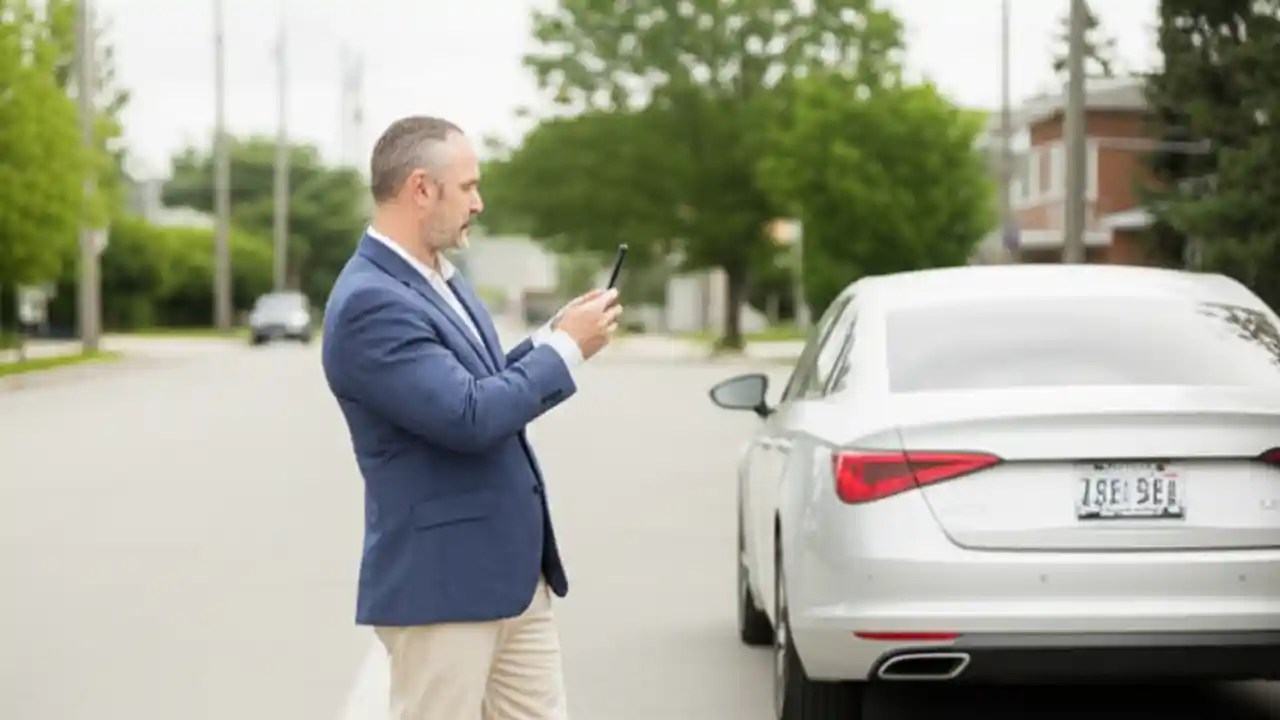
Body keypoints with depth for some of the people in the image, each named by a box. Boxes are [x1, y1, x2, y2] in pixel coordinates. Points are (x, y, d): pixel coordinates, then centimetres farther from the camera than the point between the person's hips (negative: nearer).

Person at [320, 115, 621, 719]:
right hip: (441, 582, -9)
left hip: (513, 573, 9)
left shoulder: (440, 278, 12)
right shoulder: (369, 303, -19)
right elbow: (469, 417, -25)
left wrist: (553, 339, 5)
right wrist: (565, 349, -14)